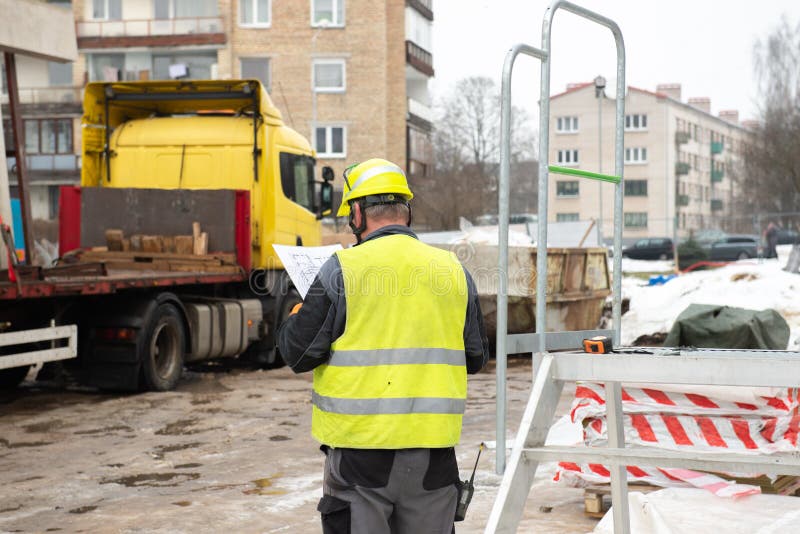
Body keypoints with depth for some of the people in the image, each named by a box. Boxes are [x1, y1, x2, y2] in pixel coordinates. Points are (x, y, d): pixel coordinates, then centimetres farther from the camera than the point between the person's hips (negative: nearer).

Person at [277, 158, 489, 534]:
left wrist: (295, 317, 15)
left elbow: (298, 353, -6)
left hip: (360, 446, -3)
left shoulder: (342, 269, -8)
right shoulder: (453, 270, 5)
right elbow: (475, 359, 12)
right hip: (433, 448, 4)